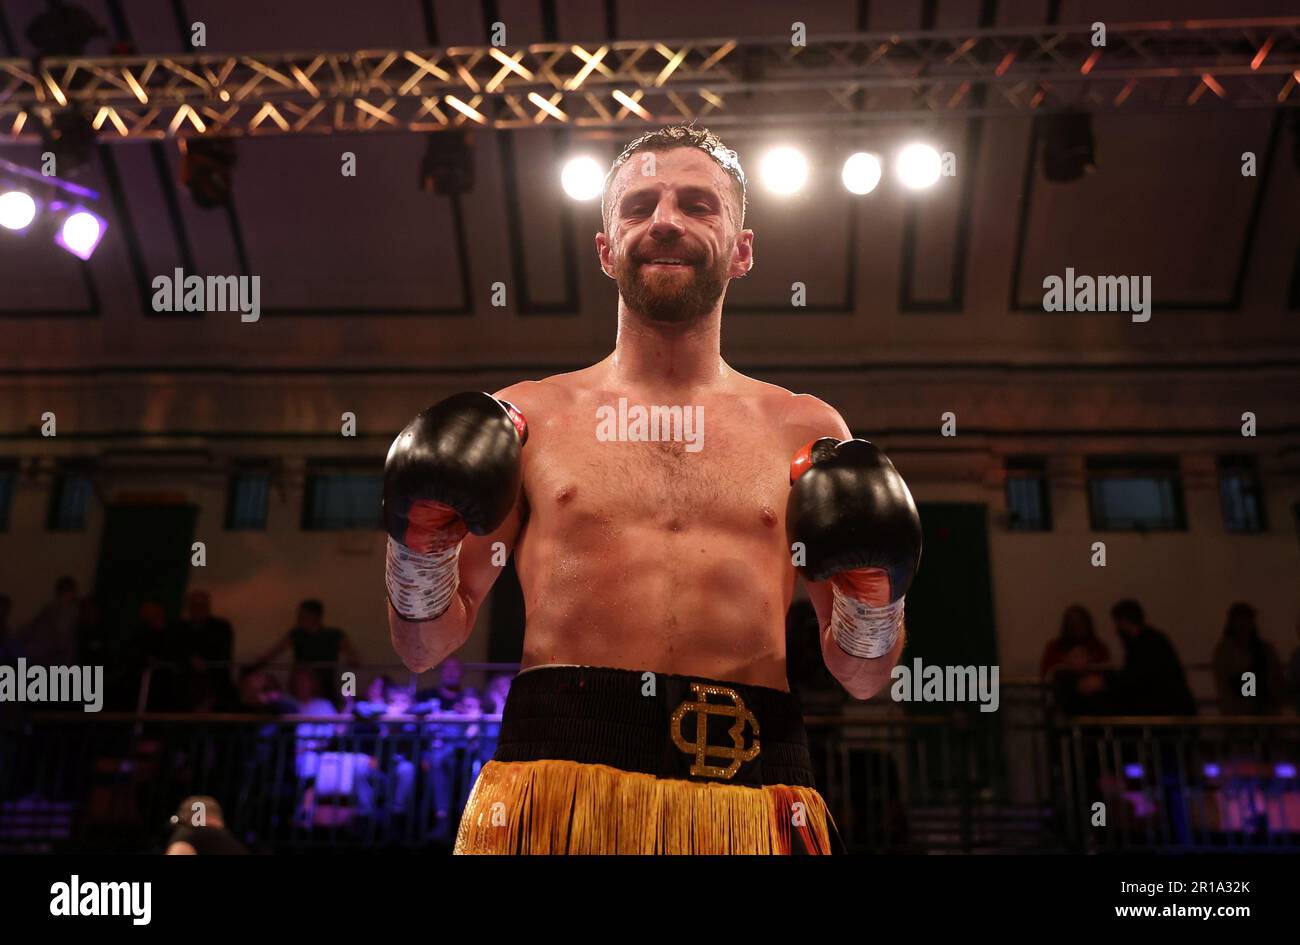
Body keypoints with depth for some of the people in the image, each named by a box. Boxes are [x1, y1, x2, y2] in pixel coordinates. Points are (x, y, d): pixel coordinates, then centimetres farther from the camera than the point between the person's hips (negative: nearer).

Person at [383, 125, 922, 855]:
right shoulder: (524, 417, 9)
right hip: (556, 774, 0)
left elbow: (862, 679, 14)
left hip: (749, 790, 1)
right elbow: (425, 651, 12)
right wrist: (422, 547, -7)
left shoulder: (807, 431, 11)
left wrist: (875, 598, -6)